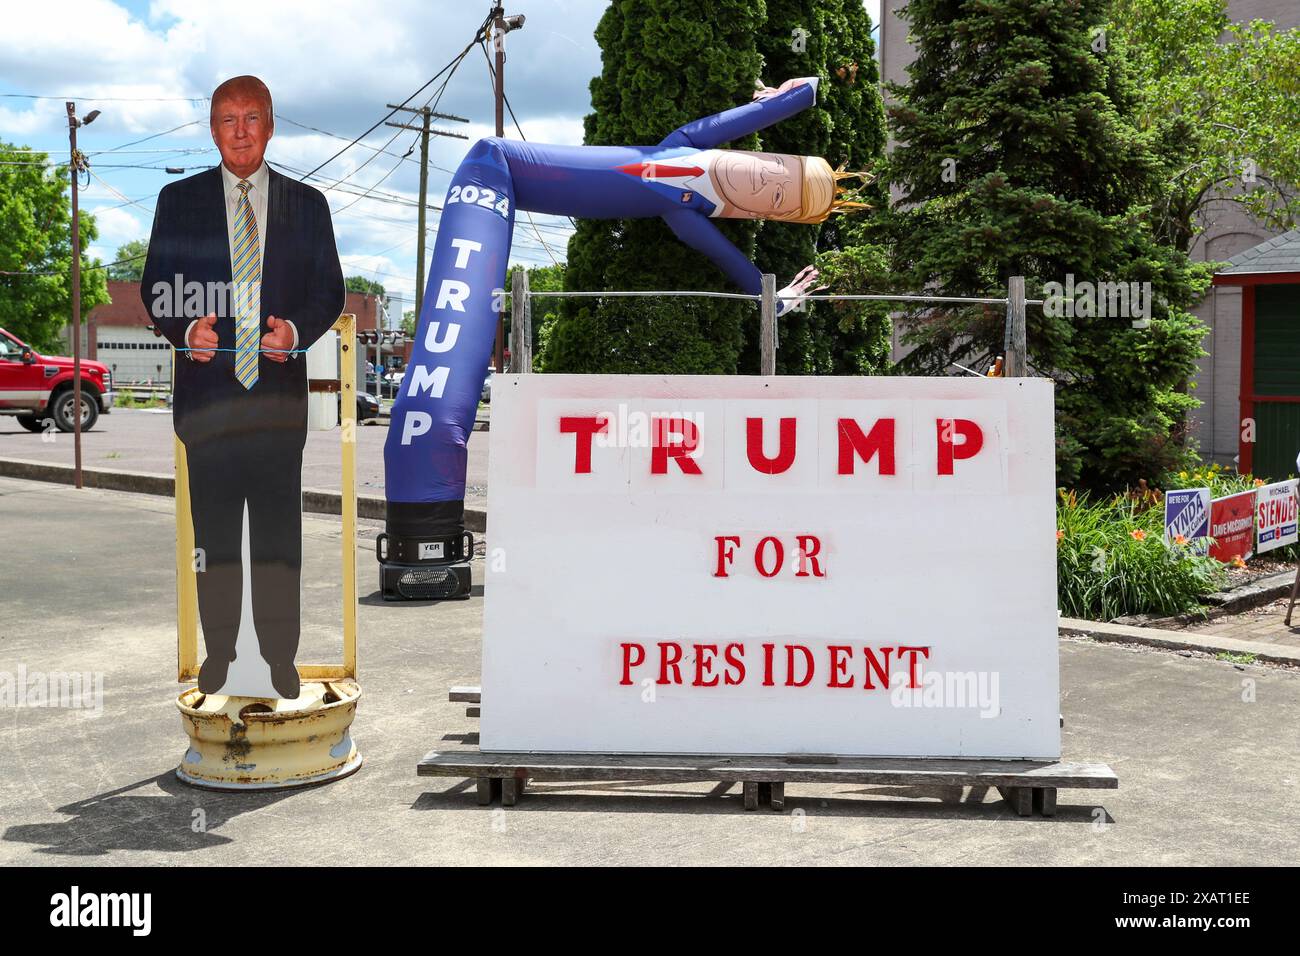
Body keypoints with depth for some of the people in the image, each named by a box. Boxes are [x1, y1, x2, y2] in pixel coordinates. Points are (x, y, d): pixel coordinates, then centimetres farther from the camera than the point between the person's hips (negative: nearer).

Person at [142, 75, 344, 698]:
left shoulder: (307, 204, 11)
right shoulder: (178, 201, 11)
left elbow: (329, 290, 9)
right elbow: (155, 288, 8)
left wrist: (295, 329, -11)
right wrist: (187, 328, -12)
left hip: (279, 388, 0)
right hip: (208, 386, 0)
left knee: (279, 529, 2)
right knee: (213, 528, 5)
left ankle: (281, 655, 11)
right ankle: (218, 653, 15)